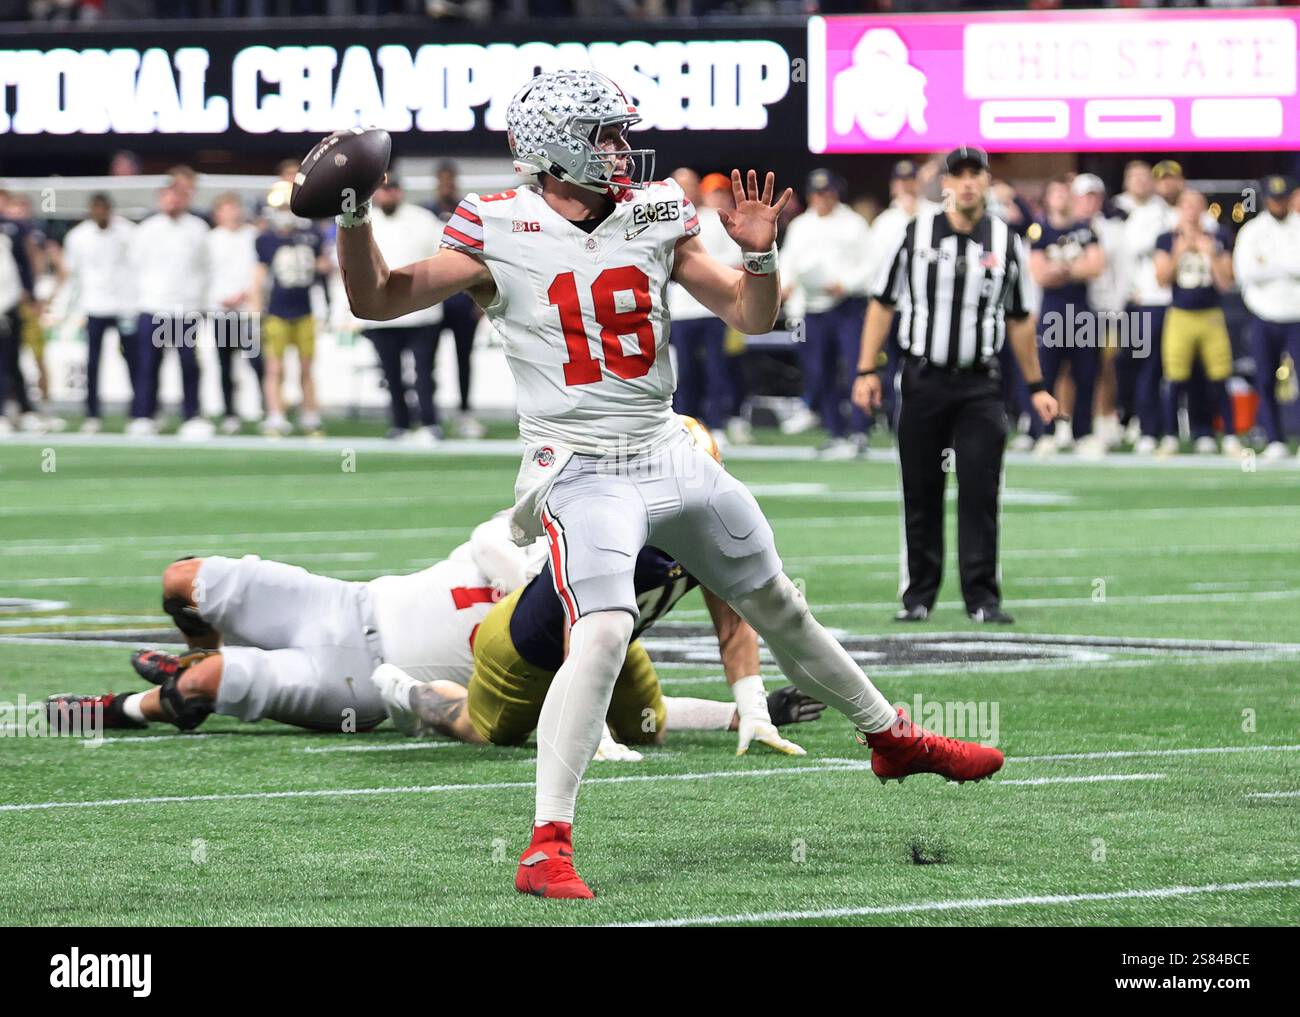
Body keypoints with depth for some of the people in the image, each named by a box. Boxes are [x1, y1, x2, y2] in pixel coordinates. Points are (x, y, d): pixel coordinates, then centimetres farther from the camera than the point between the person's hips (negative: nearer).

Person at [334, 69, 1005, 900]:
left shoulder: (653, 218, 3)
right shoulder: (501, 235, -9)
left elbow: (751, 317, 6)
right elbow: (376, 300, -11)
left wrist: (760, 254, -13)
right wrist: (356, 220, -28)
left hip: (672, 458, 5)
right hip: (583, 473, -5)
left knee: (778, 606, 20)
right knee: (604, 632, -27)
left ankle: (891, 737, 43)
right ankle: (548, 847, -26)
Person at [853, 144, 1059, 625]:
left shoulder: (1007, 243, 5)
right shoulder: (917, 234, 1)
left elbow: (1019, 319, 14)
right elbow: (883, 303, 5)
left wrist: (1036, 386, 14)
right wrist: (867, 371, -1)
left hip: (978, 386, 1)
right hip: (922, 381, 0)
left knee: (981, 491, -6)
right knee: (920, 492, 4)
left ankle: (982, 597, -2)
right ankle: (918, 595, 12)